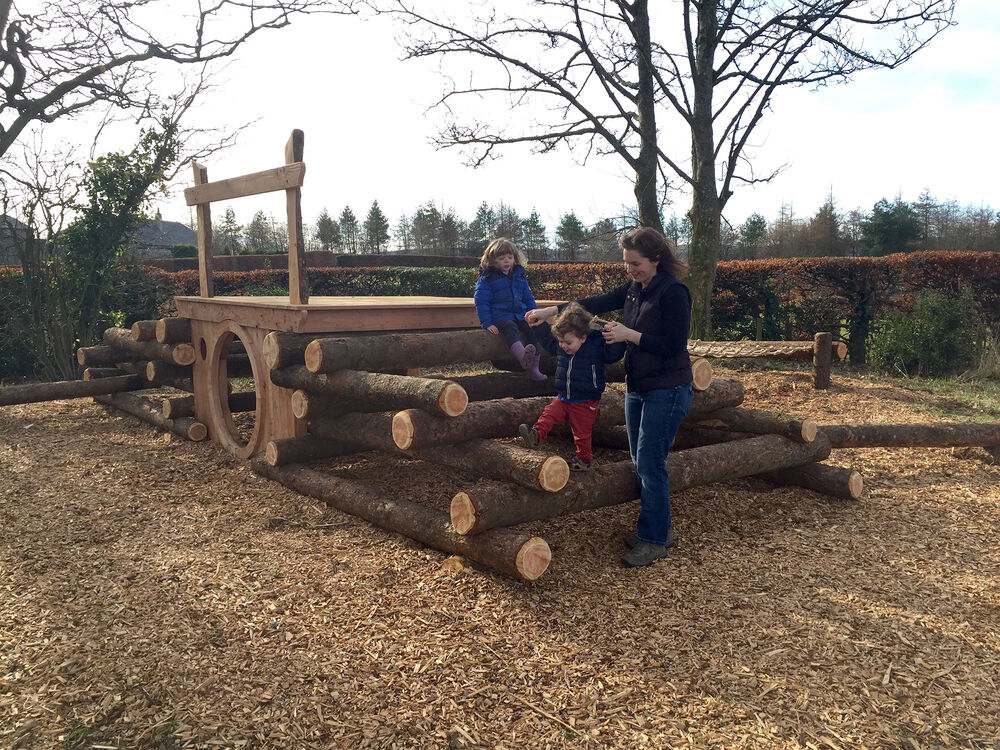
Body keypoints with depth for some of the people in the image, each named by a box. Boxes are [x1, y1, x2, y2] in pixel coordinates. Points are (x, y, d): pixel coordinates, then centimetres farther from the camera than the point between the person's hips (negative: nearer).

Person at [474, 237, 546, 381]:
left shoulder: (520, 275, 17)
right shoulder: (487, 279, 0)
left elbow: (528, 299, 24)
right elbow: (481, 302, -3)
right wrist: (487, 323, -12)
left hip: (520, 315, 5)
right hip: (500, 316, -5)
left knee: (534, 329, -20)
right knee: (511, 328, -36)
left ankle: (533, 368, -18)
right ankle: (522, 356, -64)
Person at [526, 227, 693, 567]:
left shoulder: (673, 293, -17)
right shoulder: (633, 288, 7)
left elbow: (673, 345, -21)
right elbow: (597, 303, 11)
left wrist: (628, 334, -20)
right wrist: (549, 311, 7)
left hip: (666, 391, -8)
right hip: (637, 387, 8)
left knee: (650, 464, -5)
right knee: (641, 462, 13)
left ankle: (655, 541, 8)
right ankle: (657, 529, 26)